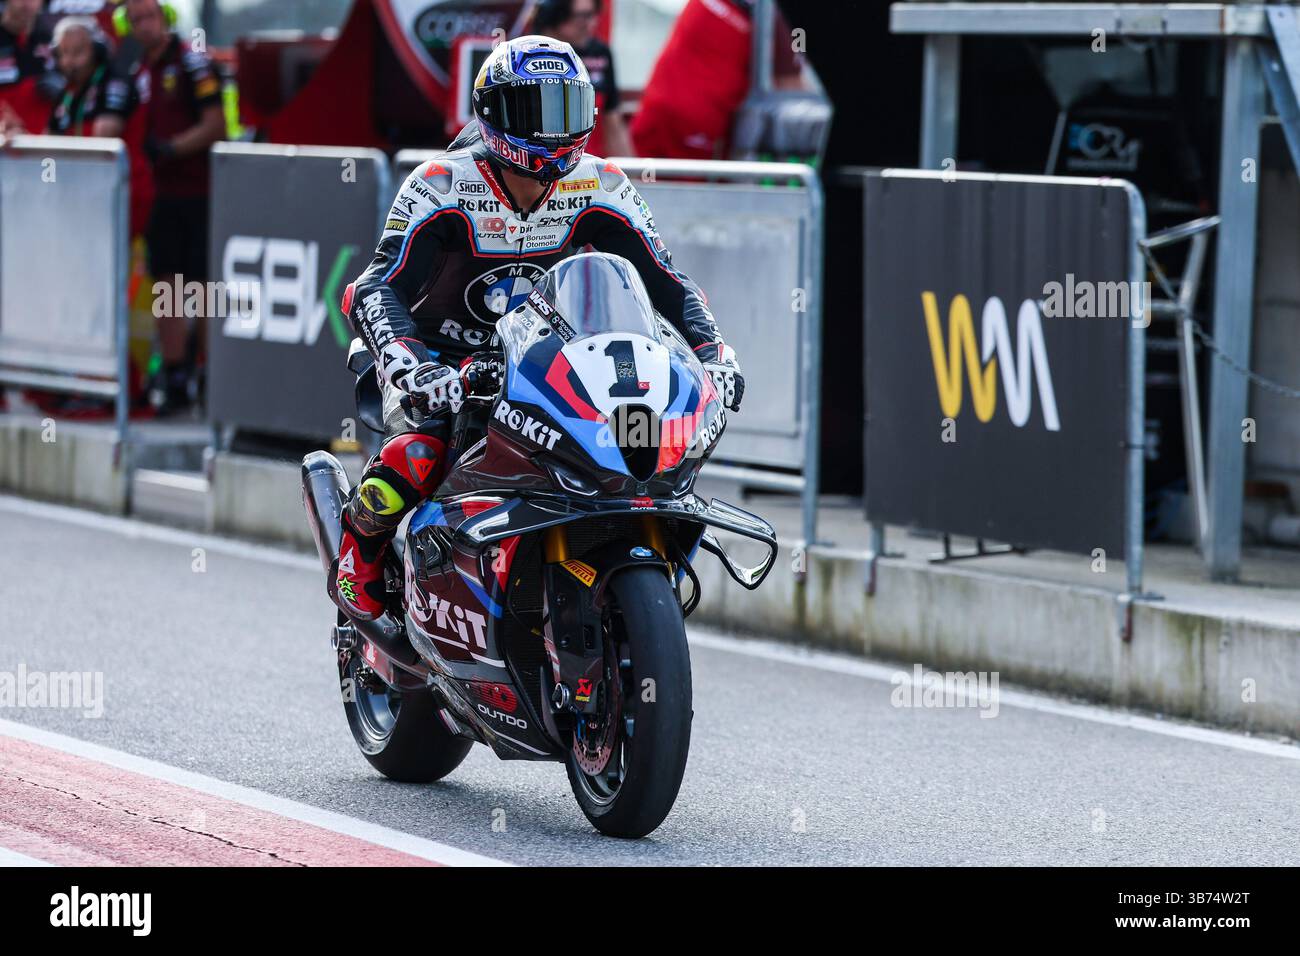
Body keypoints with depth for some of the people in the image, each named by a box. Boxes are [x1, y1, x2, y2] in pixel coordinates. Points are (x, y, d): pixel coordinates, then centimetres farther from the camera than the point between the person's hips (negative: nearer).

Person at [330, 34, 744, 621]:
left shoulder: (598, 188, -7)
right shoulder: (441, 187, -19)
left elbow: (664, 281, -5)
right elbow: (380, 289, -28)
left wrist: (711, 352, -23)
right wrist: (411, 368, -46)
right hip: (442, 352, -4)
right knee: (415, 457, -33)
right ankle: (359, 546, -2)